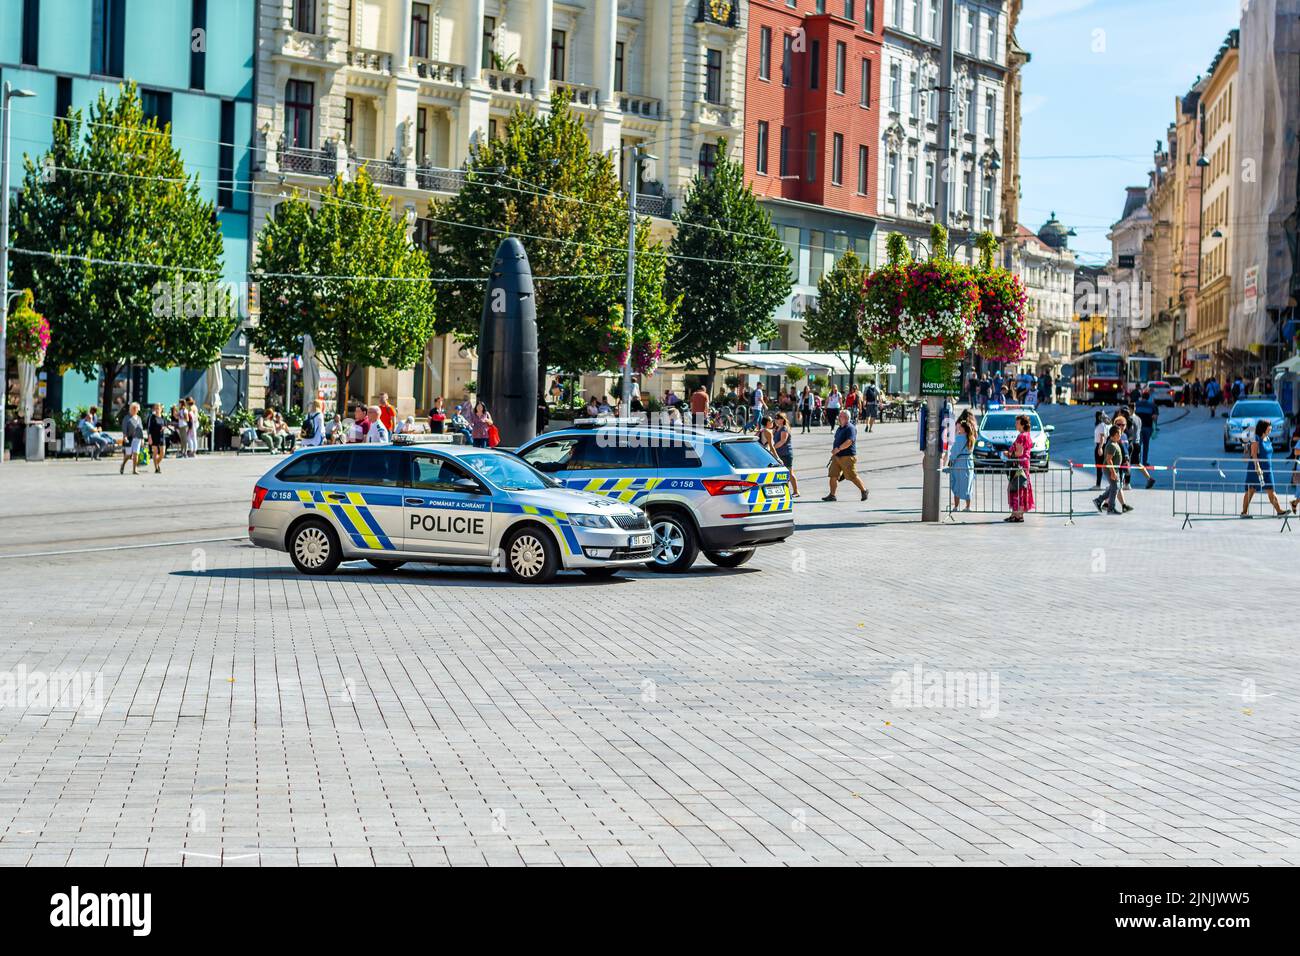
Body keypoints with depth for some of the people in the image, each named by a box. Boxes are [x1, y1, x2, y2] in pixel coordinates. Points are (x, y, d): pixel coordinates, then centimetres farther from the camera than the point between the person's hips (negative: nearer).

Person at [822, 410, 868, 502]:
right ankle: (832, 495, 5)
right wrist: (834, 451, 17)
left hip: (847, 457, -9)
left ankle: (864, 490, 13)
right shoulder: (839, 428, 16)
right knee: (833, 475, 2)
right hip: (837, 457, 9)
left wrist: (838, 449, -29)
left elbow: (849, 441, -26)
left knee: (852, 476, -4)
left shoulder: (850, 428, -13)